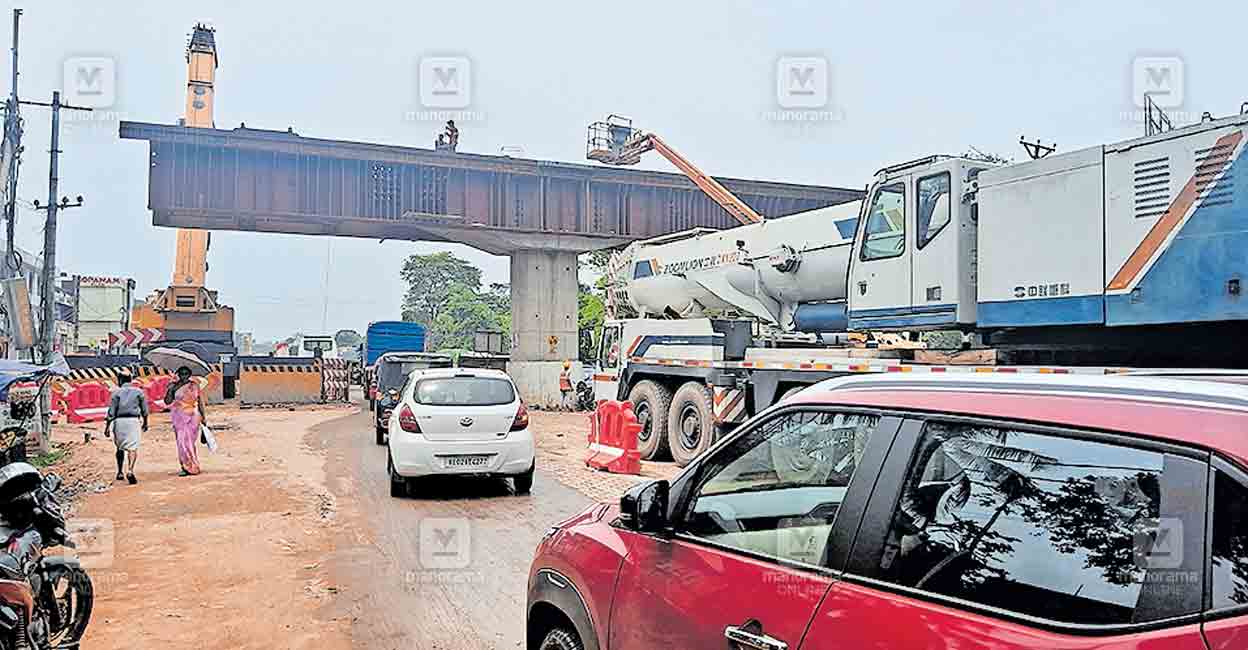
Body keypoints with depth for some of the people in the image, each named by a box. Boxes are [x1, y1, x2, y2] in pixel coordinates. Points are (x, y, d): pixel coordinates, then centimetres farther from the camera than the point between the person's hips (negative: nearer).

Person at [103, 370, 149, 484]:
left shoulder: (117, 392, 1)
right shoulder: (138, 391, 6)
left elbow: (111, 411, -3)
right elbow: (144, 410, 10)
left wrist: (107, 426, -1)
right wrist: (145, 423, 22)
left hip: (119, 421, 1)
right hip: (133, 420, -1)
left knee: (120, 447, 17)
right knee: (133, 448, -6)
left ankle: (120, 473, 24)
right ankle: (130, 471, -26)